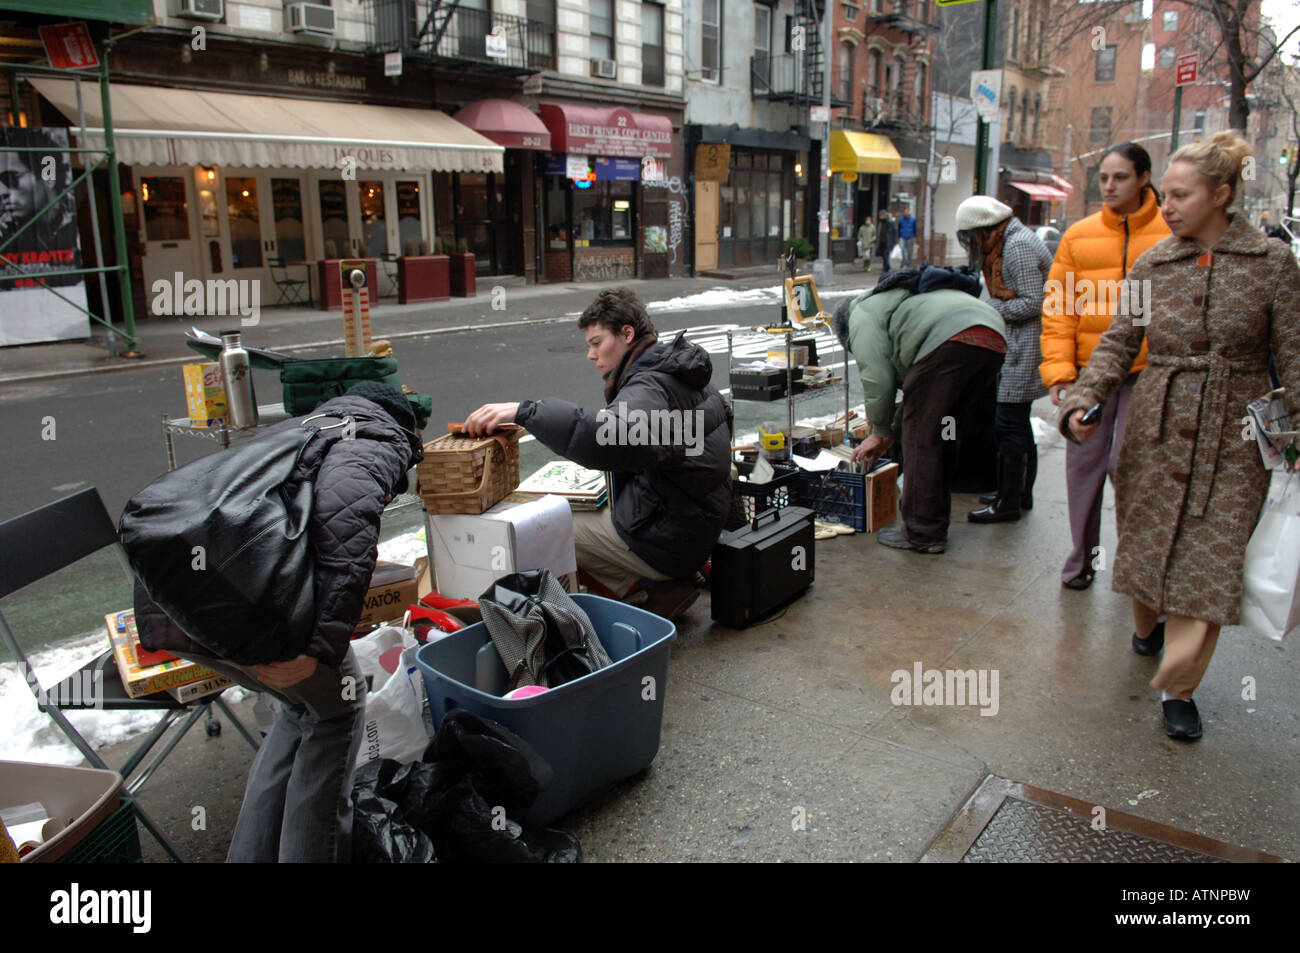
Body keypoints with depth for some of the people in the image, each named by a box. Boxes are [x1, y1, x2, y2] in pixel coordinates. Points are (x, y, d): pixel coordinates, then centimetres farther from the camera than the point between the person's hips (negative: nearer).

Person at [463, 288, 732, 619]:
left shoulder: (651, 386, -21)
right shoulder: (682, 373, 10)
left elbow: (616, 437, -44)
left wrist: (524, 411, -43)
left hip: (666, 539, -10)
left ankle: (666, 589, 1)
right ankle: (672, 581, 12)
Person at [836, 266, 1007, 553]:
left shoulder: (862, 315, 13)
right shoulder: (894, 300, 41)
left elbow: (877, 379, 2)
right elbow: (904, 375, 38)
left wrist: (882, 432, 15)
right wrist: (889, 432, 36)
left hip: (951, 340, -10)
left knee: (921, 440, 0)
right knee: (939, 437, 19)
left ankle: (922, 534, 4)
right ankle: (934, 526, 26)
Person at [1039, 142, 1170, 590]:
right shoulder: (1078, 236, 6)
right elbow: (1058, 307, 5)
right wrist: (1058, 369, -3)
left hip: (1148, 371, -2)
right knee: (1084, 464, 8)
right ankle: (1082, 558, 23)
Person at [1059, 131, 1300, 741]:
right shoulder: (1153, 266, 3)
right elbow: (1118, 342, 2)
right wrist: (1083, 398, -14)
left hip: (1234, 436, -2)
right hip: (1158, 427, 2)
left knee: (1210, 561, -1)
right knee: (1146, 541, 12)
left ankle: (1178, 686, 10)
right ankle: (1148, 625, 42)